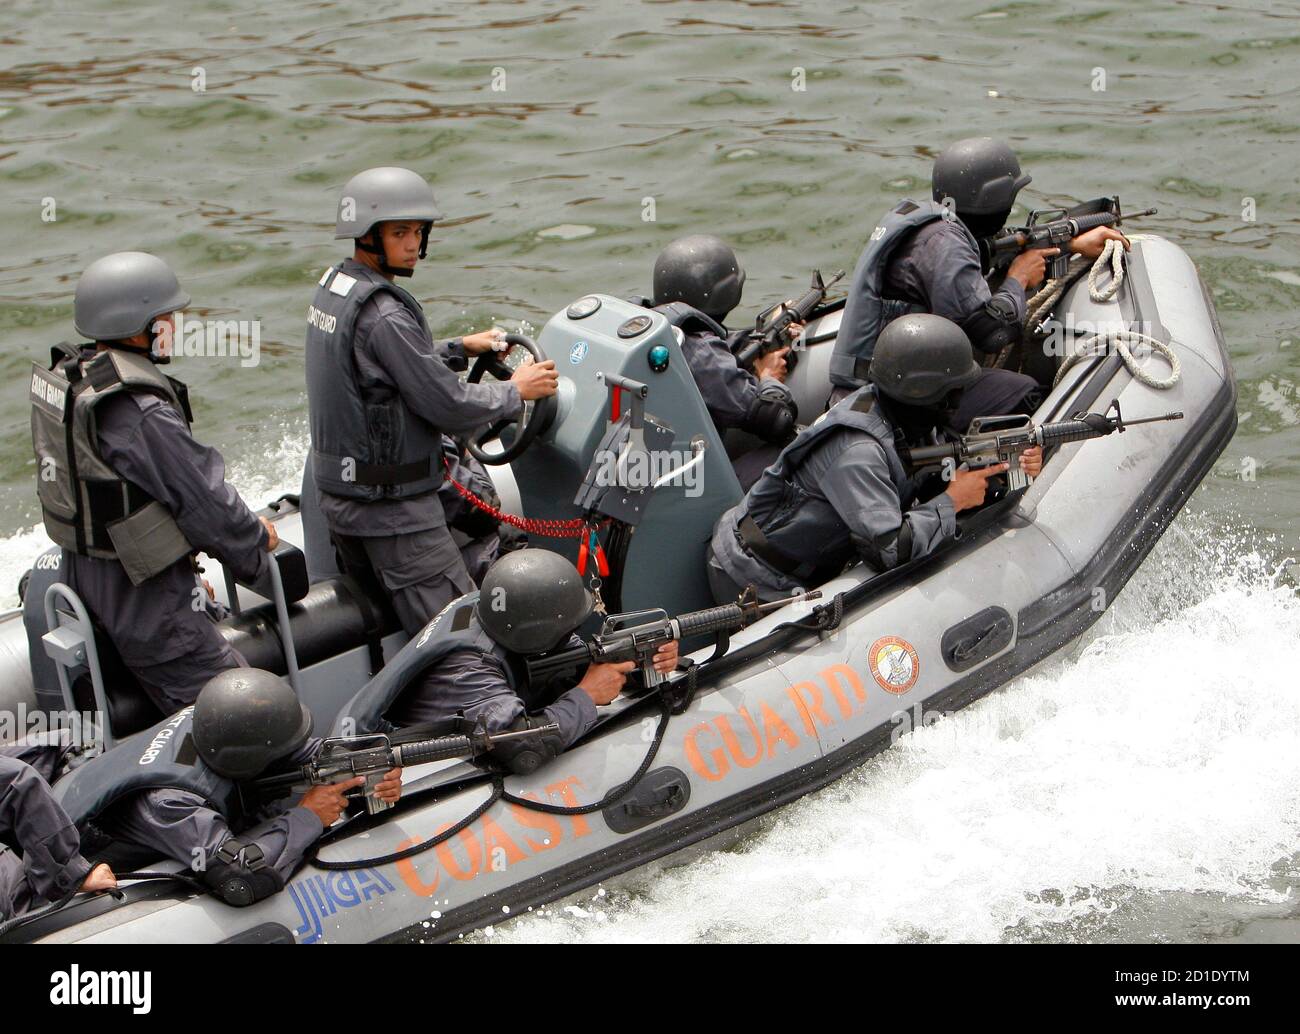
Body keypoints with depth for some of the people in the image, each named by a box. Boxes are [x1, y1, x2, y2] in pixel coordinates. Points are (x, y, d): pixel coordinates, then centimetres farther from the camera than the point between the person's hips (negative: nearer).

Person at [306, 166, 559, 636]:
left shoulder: (332, 286, 7)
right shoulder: (384, 315, -23)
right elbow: (449, 405, -20)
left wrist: (459, 347, 24)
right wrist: (515, 391, -5)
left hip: (337, 490, 10)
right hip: (391, 506, -10)